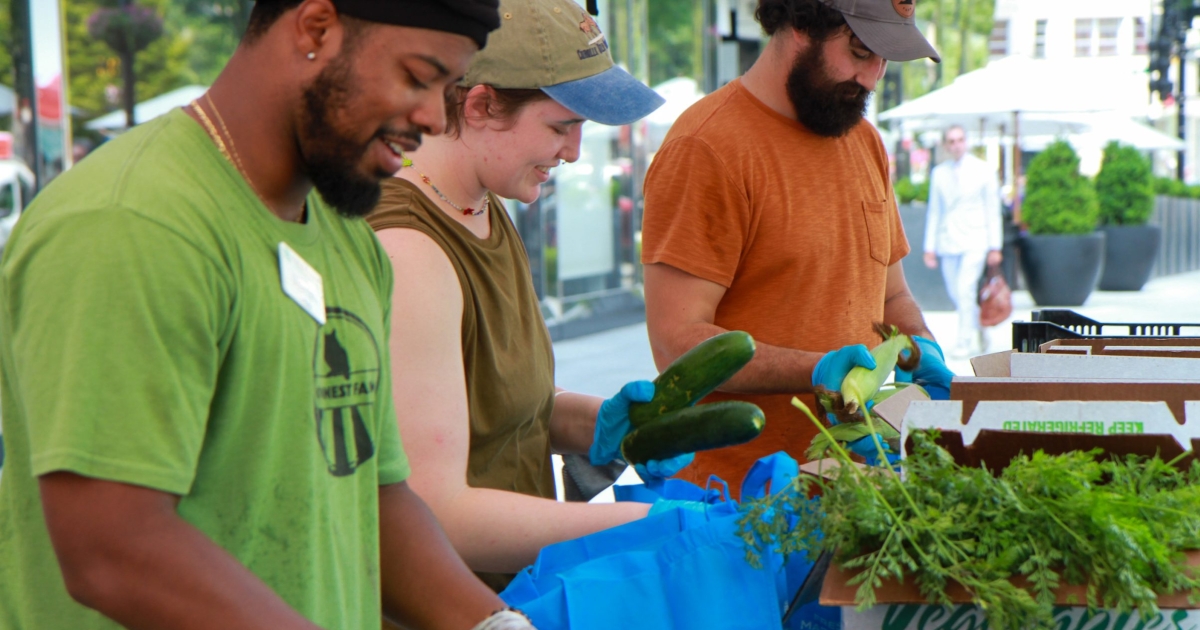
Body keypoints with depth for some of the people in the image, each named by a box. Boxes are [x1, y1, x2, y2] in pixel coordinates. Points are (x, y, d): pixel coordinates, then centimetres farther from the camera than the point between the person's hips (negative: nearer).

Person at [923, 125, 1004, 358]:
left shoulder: (982, 170, 2)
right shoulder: (938, 173, 9)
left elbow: (993, 210, 4)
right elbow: (934, 212, 12)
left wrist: (995, 246, -1)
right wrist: (930, 247, 8)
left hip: (974, 240, -3)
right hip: (948, 240, 3)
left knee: (965, 289, -15)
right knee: (955, 294, 4)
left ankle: (964, 342, -8)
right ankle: (978, 333, 25)